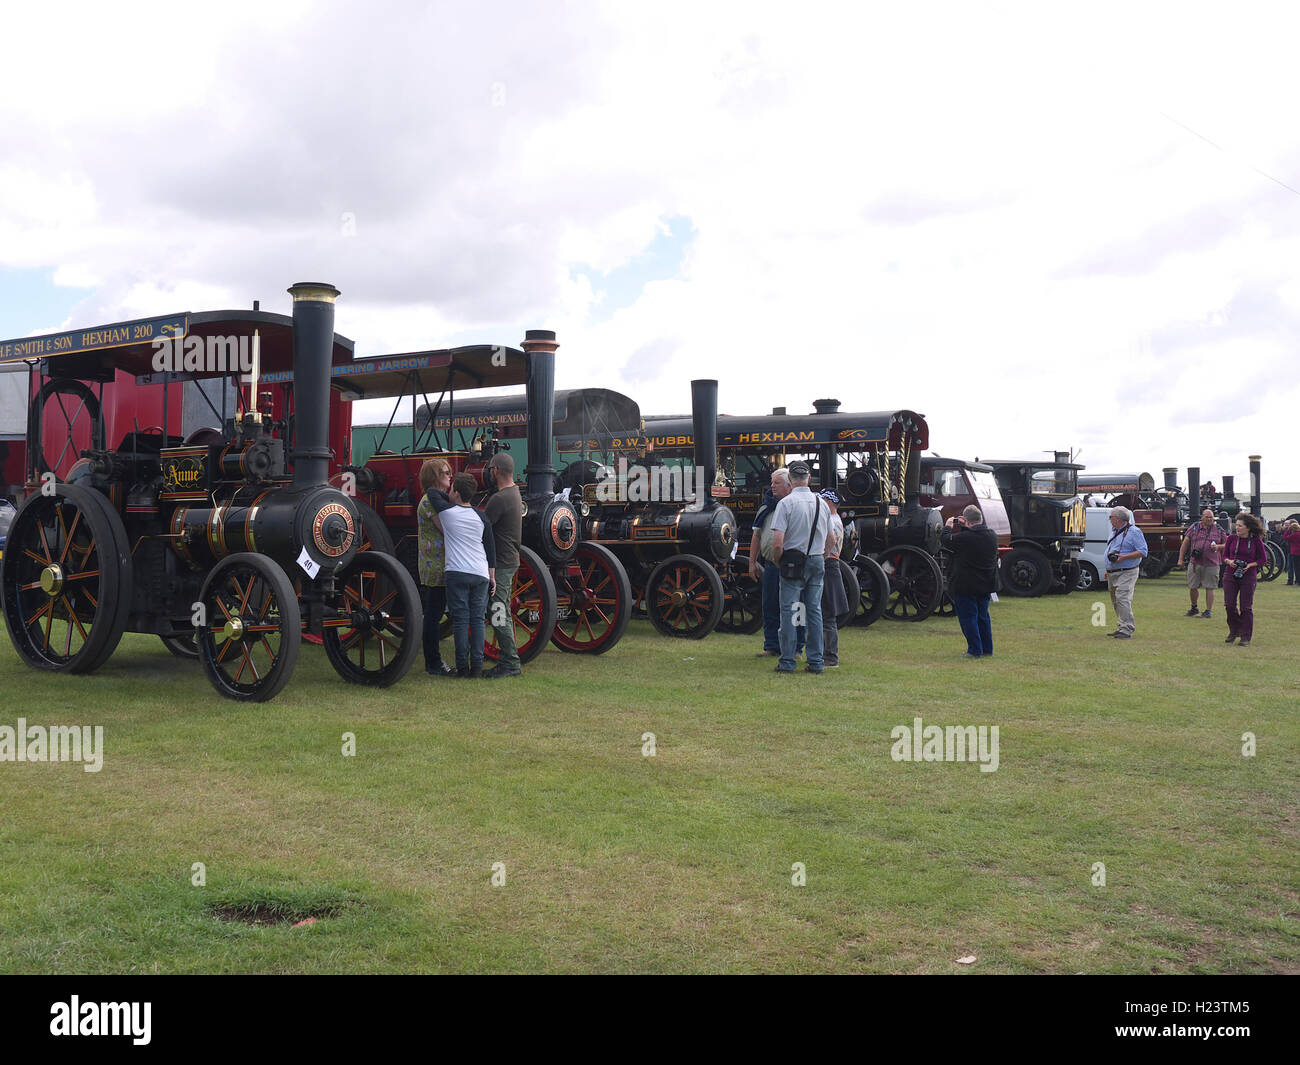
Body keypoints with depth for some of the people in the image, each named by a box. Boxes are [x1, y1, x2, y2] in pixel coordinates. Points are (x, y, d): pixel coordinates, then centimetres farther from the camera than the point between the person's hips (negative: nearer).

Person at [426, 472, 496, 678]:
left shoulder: (447, 511, -1)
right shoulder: (480, 517, 9)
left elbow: (431, 492, 15)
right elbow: (490, 548, 11)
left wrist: (450, 499, 26)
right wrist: (492, 575, 17)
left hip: (457, 573, -3)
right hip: (481, 574, 3)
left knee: (460, 620, 0)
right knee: (477, 620, 5)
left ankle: (462, 666, -1)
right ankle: (477, 666, 3)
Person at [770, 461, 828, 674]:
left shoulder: (786, 503, -11)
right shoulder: (822, 503, 6)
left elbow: (777, 543, -17)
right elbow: (828, 541, 11)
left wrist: (777, 561, 0)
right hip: (817, 561, 5)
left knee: (788, 611, 2)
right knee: (814, 611, 8)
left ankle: (787, 662, 2)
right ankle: (816, 662, 9)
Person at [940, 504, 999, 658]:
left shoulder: (964, 538, -21)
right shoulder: (992, 535, 0)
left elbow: (944, 539, -8)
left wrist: (948, 526, 10)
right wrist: (967, 527, 24)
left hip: (966, 586, -7)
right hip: (986, 585, 7)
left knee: (968, 617, 2)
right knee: (983, 616, 17)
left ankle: (975, 650, 1)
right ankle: (987, 649, 22)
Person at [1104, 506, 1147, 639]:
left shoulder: (1134, 532, -8)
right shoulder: (1114, 532, 18)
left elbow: (1143, 552, -14)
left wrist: (1124, 557, -22)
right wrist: (1108, 570, 23)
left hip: (1126, 573, -9)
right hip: (1113, 573, 9)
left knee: (1123, 599, -18)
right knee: (1115, 601, 10)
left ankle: (1127, 629, -18)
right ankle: (1121, 628, 18)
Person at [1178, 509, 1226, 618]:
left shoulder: (1219, 530, 7)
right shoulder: (1194, 528, 7)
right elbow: (1185, 543, 9)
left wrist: (1218, 547, -10)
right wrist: (1181, 559, 5)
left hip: (1211, 564, -1)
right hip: (1194, 563, 1)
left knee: (1209, 588, -2)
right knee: (1192, 587, 7)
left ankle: (1208, 611, 7)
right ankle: (1194, 607, 29)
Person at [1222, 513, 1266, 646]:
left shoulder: (1256, 540, -4)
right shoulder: (1232, 538, 2)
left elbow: (1263, 559, 3)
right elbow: (1224, 555, 11)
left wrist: (1250, 565, -12)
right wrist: (1229, 561, -11)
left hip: (1248, 576, -2)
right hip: (1230, 575, 2)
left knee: (1246, 607, 0)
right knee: (1229, 605, -2)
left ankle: (1246, 637, 9)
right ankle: (1234, 631, 20)